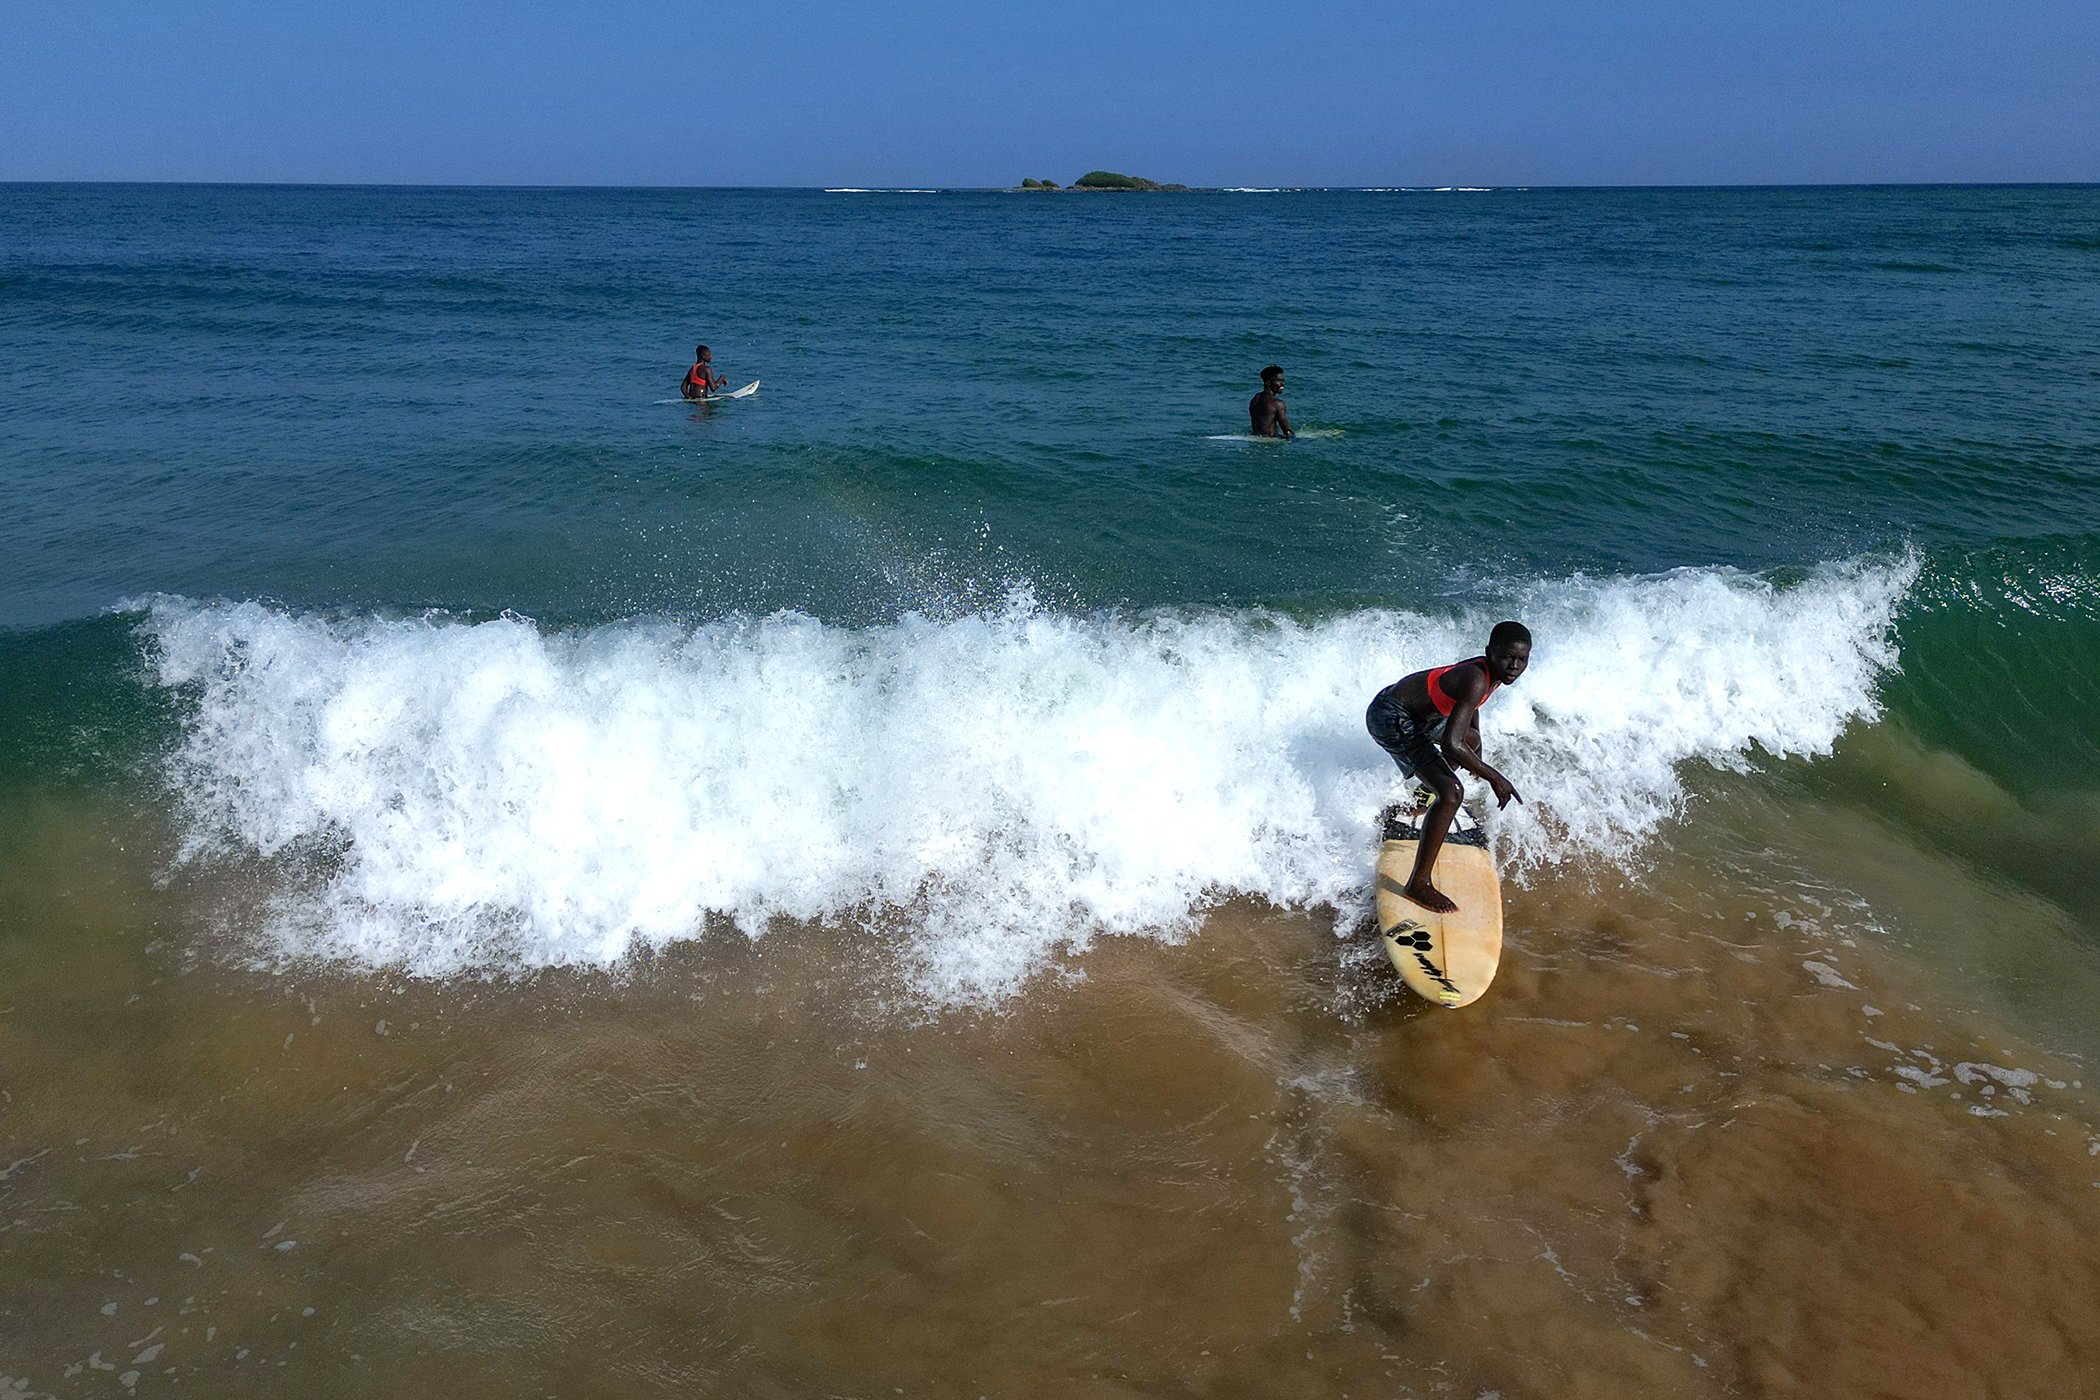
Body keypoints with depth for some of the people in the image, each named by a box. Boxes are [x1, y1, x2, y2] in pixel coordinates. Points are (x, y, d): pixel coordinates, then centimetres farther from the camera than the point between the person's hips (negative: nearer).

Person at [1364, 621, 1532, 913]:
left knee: (1470, 740, 35)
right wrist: (1494, 777, -27)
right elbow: (1450, 744, -37)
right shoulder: (1476, 681, -30)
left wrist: (1476, 753, 35)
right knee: (1451, 792, -24)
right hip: (1392, 719, -11)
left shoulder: (1490, 671, -1)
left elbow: (1471, 705, 24)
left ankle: (1423, 797, 63)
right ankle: (1419, 883, -20)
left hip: (1416, 714, 11)